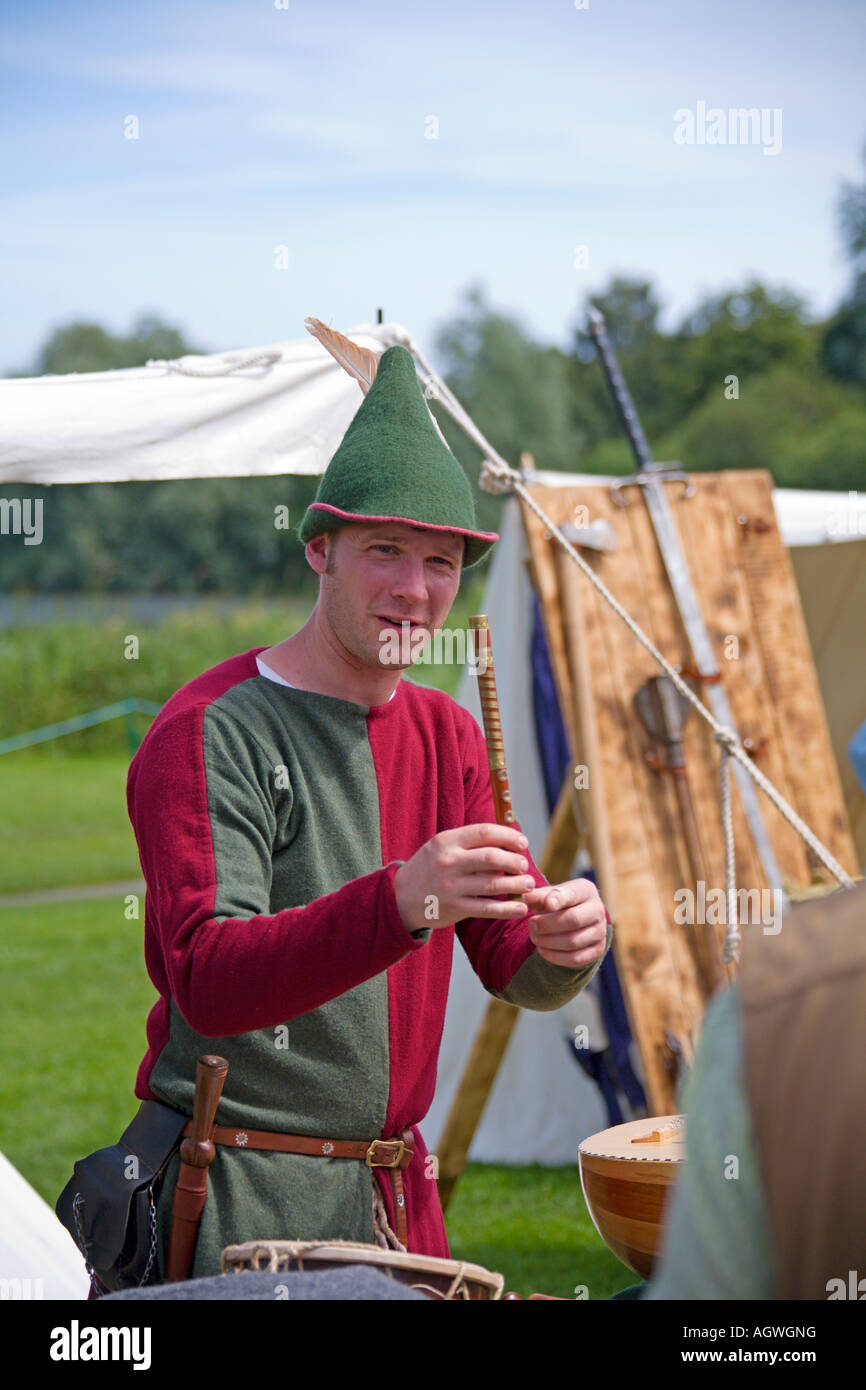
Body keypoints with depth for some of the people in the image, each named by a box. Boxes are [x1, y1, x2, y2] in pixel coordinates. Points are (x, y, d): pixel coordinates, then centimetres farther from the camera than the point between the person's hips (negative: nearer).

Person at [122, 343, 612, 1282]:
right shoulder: (208, 733, -12)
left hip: (397, 1197, 7)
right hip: (239, 1202, -7)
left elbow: (519, 973, 10)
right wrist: (400, 903, -40)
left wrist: (563, 942, -14)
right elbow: (206, 983, -26)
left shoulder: (447, 735, 12)